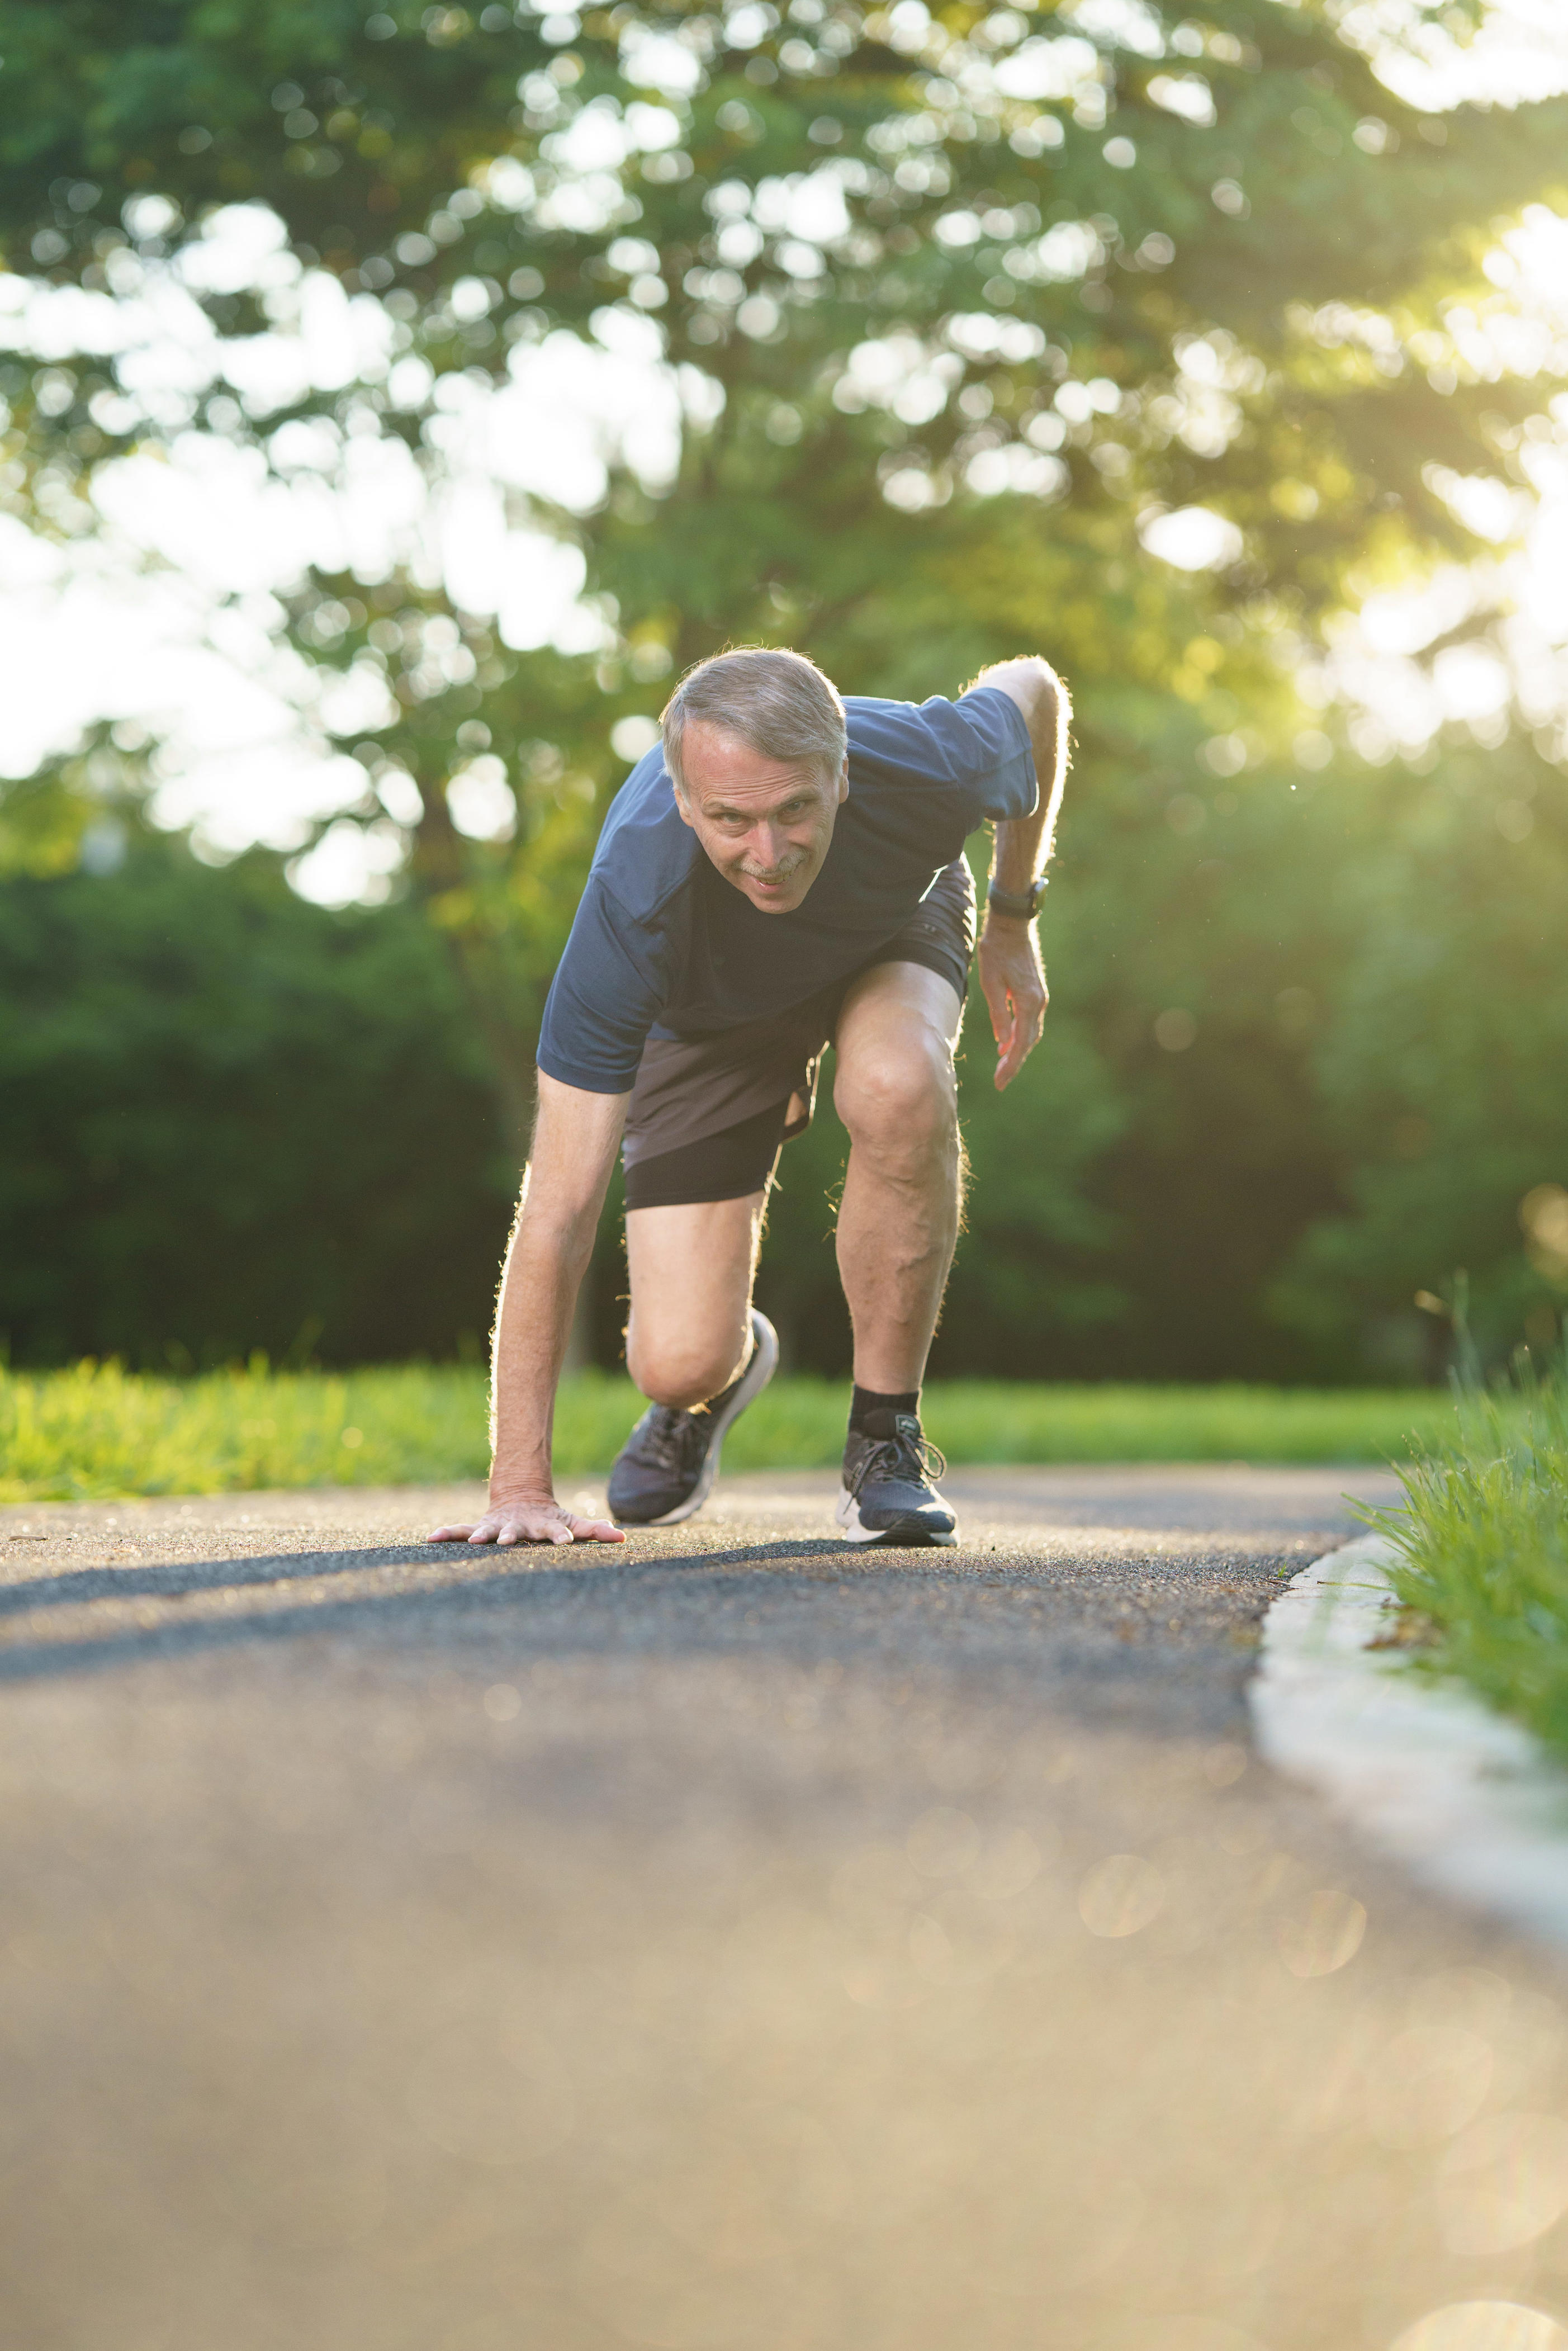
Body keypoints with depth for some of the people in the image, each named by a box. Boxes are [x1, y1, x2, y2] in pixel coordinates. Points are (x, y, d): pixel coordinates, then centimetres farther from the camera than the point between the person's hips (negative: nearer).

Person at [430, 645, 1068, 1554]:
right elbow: (560, 1211, -37)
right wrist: (521, 1487, -38)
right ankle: (733, 1362, 29)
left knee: (899, 1090, -36)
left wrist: (1013, 918, -2)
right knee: (680, 1364, -13)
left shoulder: (930, 768, -37)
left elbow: (1033, 688, -10)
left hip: (891, 931, 1)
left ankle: (887, 1439, -14)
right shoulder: (634, 907, -41)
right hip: (708, 1009, -1)